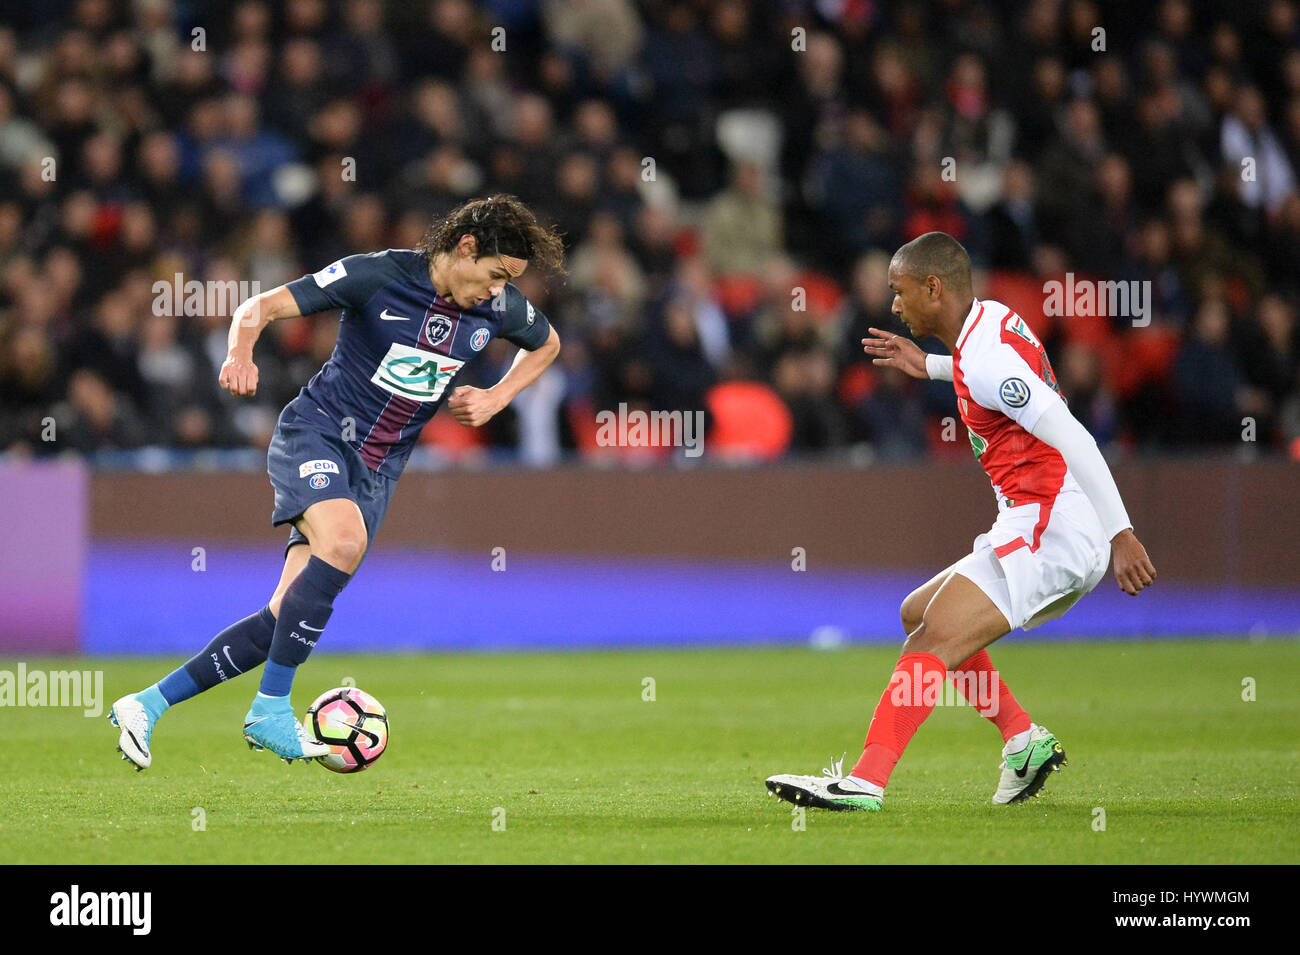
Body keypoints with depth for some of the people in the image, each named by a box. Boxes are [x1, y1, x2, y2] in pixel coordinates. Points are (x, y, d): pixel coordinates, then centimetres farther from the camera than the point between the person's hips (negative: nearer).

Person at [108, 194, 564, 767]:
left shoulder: (499, 308, 0)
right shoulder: (377, 275, -15)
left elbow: (547, 344, 23)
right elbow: (264, 306, -13)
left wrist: (497, 397, 6)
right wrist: (241, 352, -35)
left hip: (378, 468, 5)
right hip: (316, 435, -5)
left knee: (285, 620, -6)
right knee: (344, 538, -36)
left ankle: (149, 705, 4)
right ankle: (270, 710, -28)